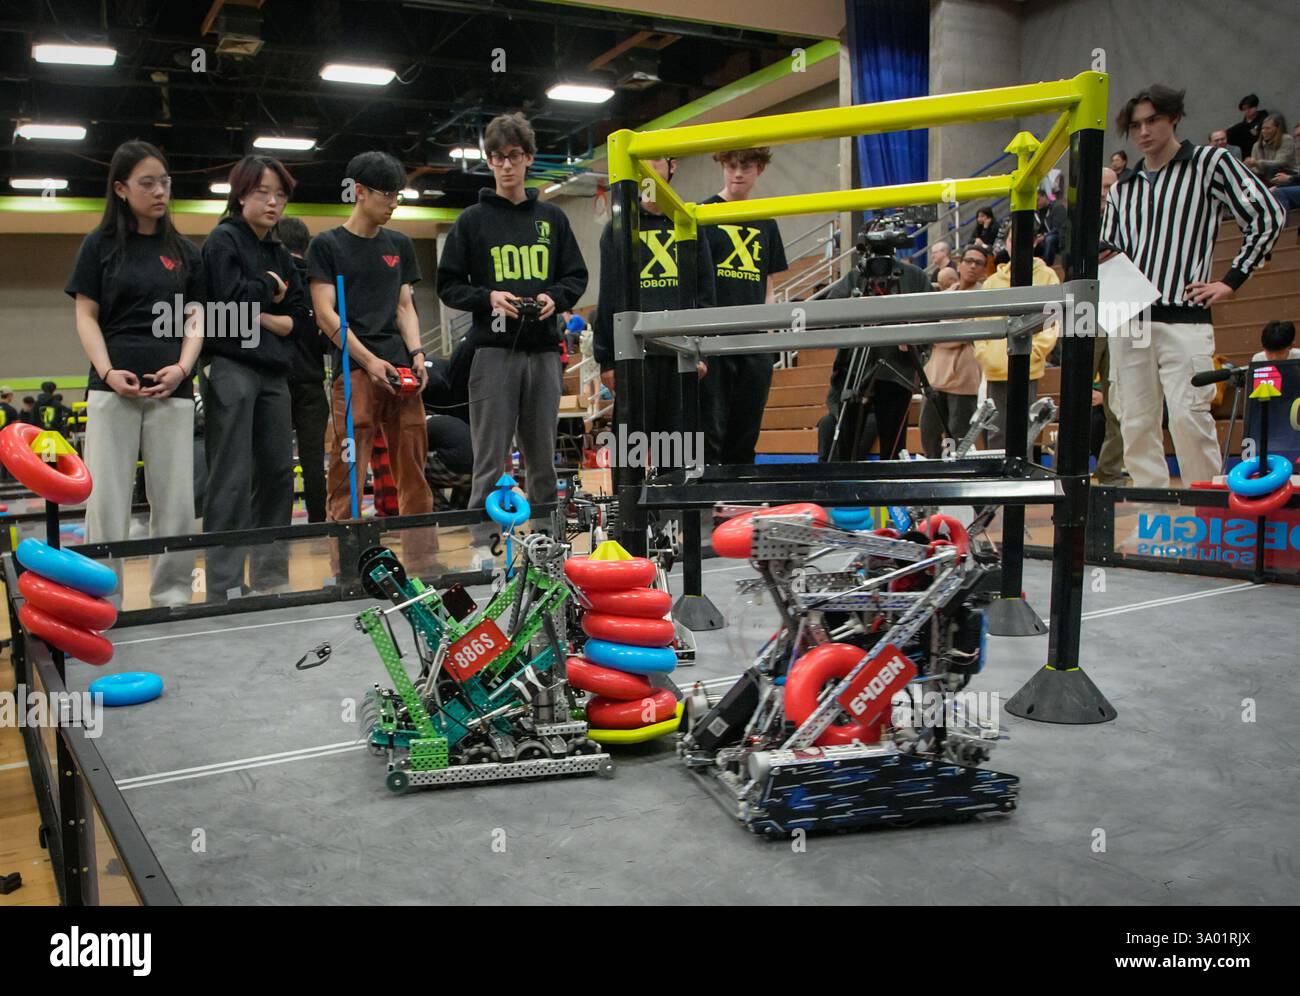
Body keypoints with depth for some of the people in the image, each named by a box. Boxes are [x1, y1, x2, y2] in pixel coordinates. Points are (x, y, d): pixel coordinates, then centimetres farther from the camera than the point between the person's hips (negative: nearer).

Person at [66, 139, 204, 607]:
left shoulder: (184, 251, 13)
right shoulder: (99, 245, 8)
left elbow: (195, 318, 11)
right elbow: (86, 316, 4)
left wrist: (181, 368, -7)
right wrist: (108, 372, -11)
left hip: (172, 389, 2)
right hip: (113, 388, -1)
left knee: (175, 500, 0)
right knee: (106, 498, -2)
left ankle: (171, 598, 10)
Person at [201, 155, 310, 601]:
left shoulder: (279, 254, 19)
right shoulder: (223, 240, 0)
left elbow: (300, 317, 13)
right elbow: (229, 297, -17)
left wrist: (265, 318, -6)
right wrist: (271, 290, 0)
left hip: (273, 373, 7)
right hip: (231, 368, -7)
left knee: (278, 473, 8)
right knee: (233, 480, -9)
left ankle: (271, 577, 17)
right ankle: (225, 588, -6)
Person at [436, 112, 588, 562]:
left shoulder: (551, 217, 14)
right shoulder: (472, 220, 6)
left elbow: (576, 276, 15)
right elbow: (449, 285, 4)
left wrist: (554, 297, -5)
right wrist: (488, 298, -13)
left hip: (544, 348, 3)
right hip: (493, 349, -3)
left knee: (542, 452, 9)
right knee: (491, 454, -3)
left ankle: (544, 534, 18)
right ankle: (482, 541, 4)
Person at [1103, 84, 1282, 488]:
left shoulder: (1210, 163, 6)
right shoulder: (1123, 188, 20)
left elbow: (1266, 215, 4)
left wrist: (1230, 281, -1)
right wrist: (1101, 260, -1)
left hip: (1183, 317, -5)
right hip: (1128, 318, 5)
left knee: (1188, 416, -13)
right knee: (1136, 422, 2)